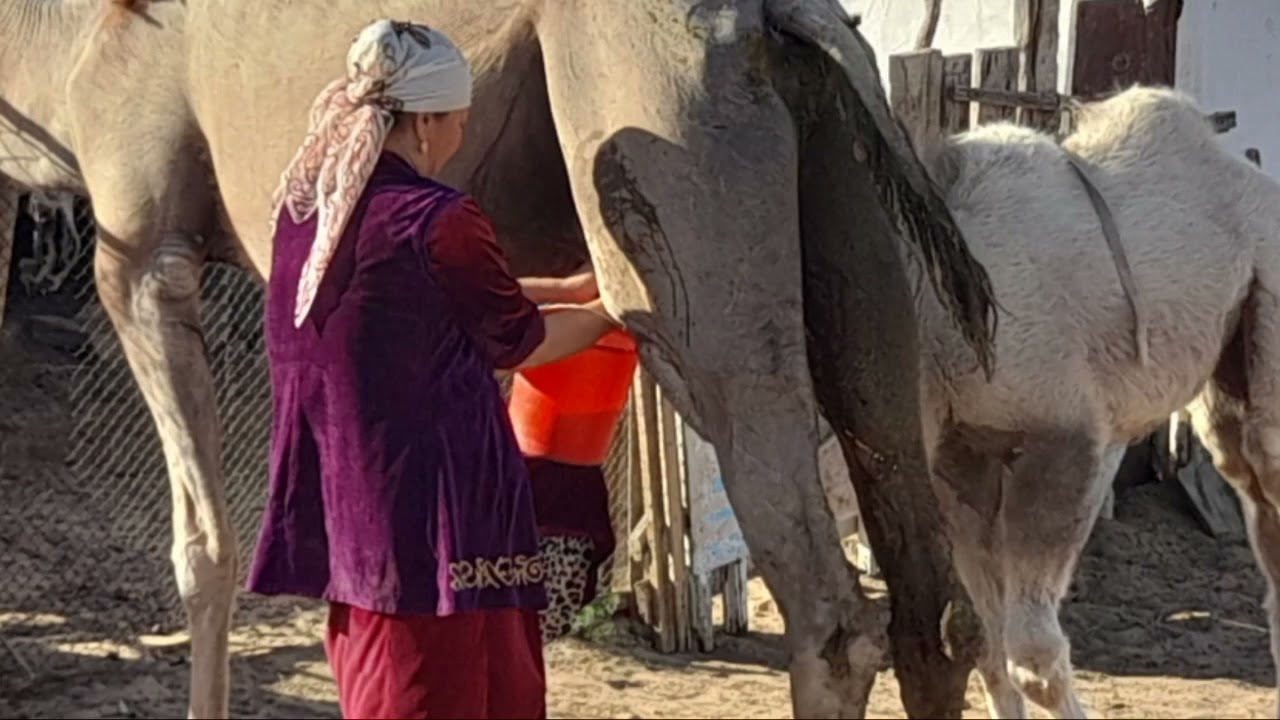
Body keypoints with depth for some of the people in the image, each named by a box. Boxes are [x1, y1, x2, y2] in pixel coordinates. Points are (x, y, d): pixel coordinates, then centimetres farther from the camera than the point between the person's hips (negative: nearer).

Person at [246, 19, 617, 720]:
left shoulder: (303, 205, 7)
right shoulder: (438, 220, -17)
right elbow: (514, 340, -2)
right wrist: (605, 315, 17)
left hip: (339, 504, 8)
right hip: (431, 514, -8)